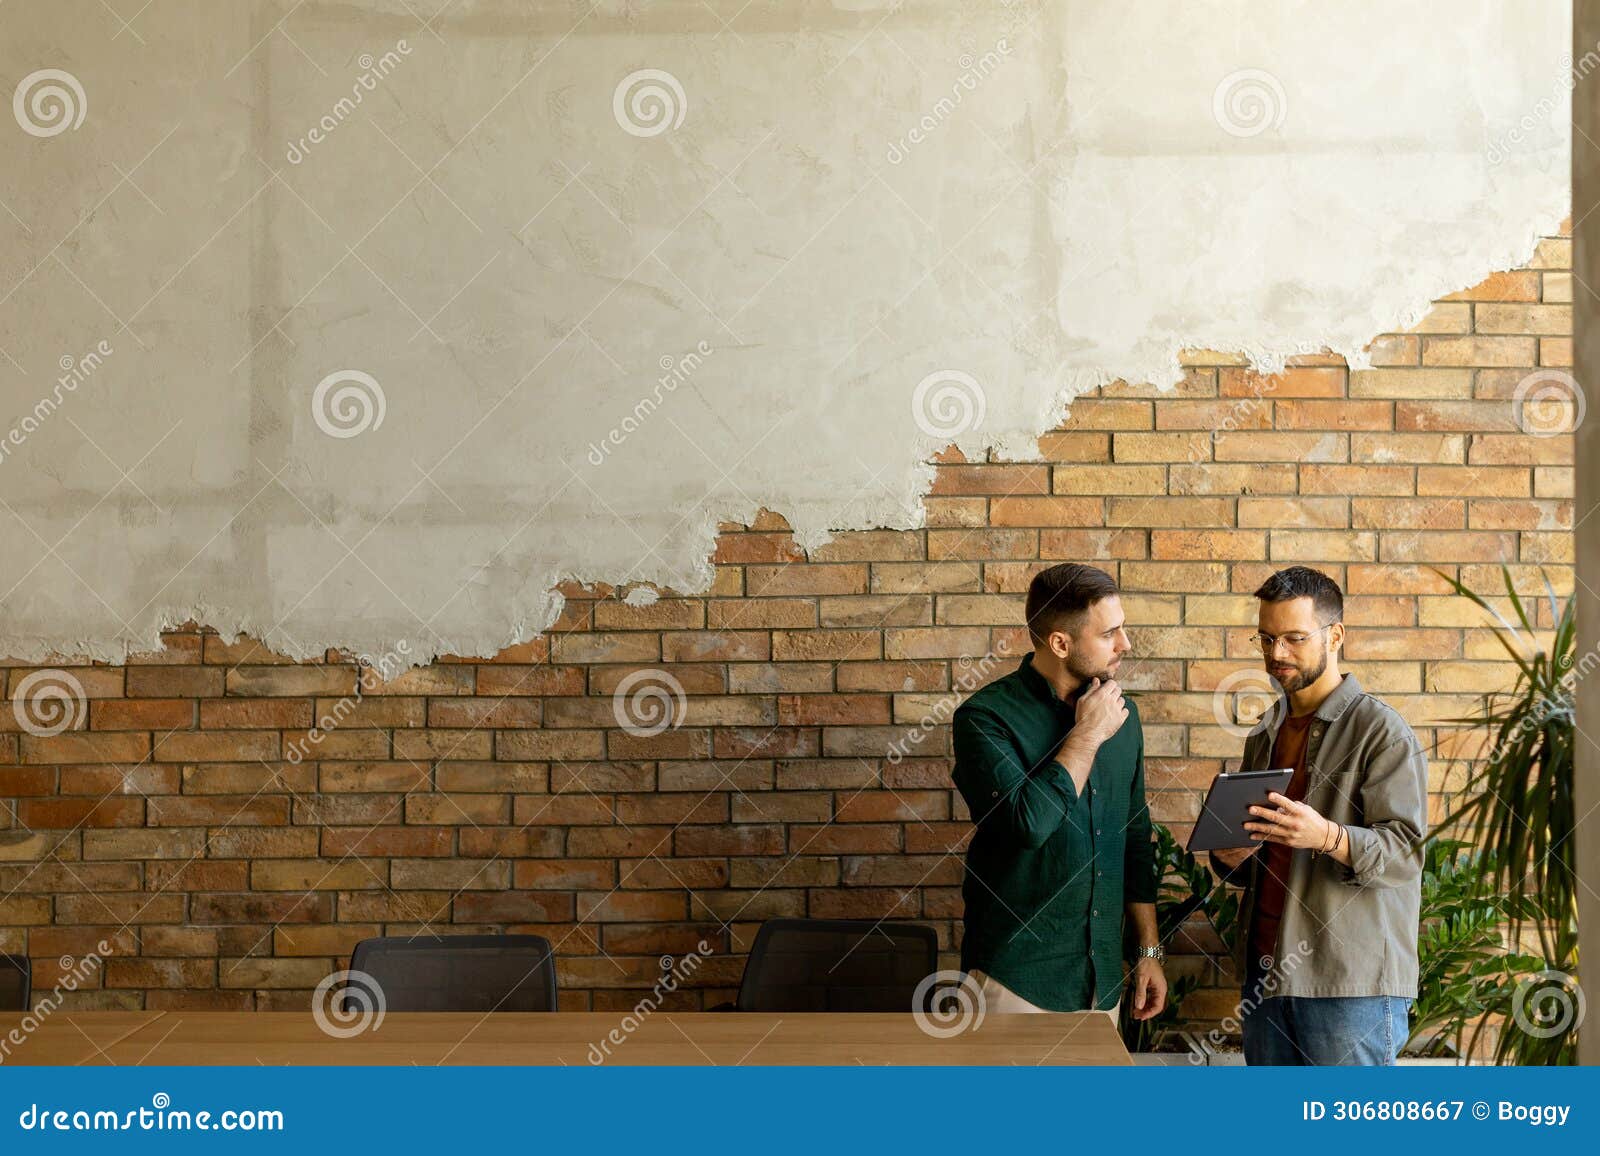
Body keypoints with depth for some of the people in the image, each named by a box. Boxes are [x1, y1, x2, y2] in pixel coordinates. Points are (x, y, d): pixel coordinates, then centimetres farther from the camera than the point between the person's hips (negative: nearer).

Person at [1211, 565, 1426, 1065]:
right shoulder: (1265, 735, 18)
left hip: (1351, 985, -6)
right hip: (1265, 974, 7)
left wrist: (1328, 836, -31)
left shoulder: (1379, 730, -5)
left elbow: (1404, 853, -14)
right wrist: (1230, 858, 3)